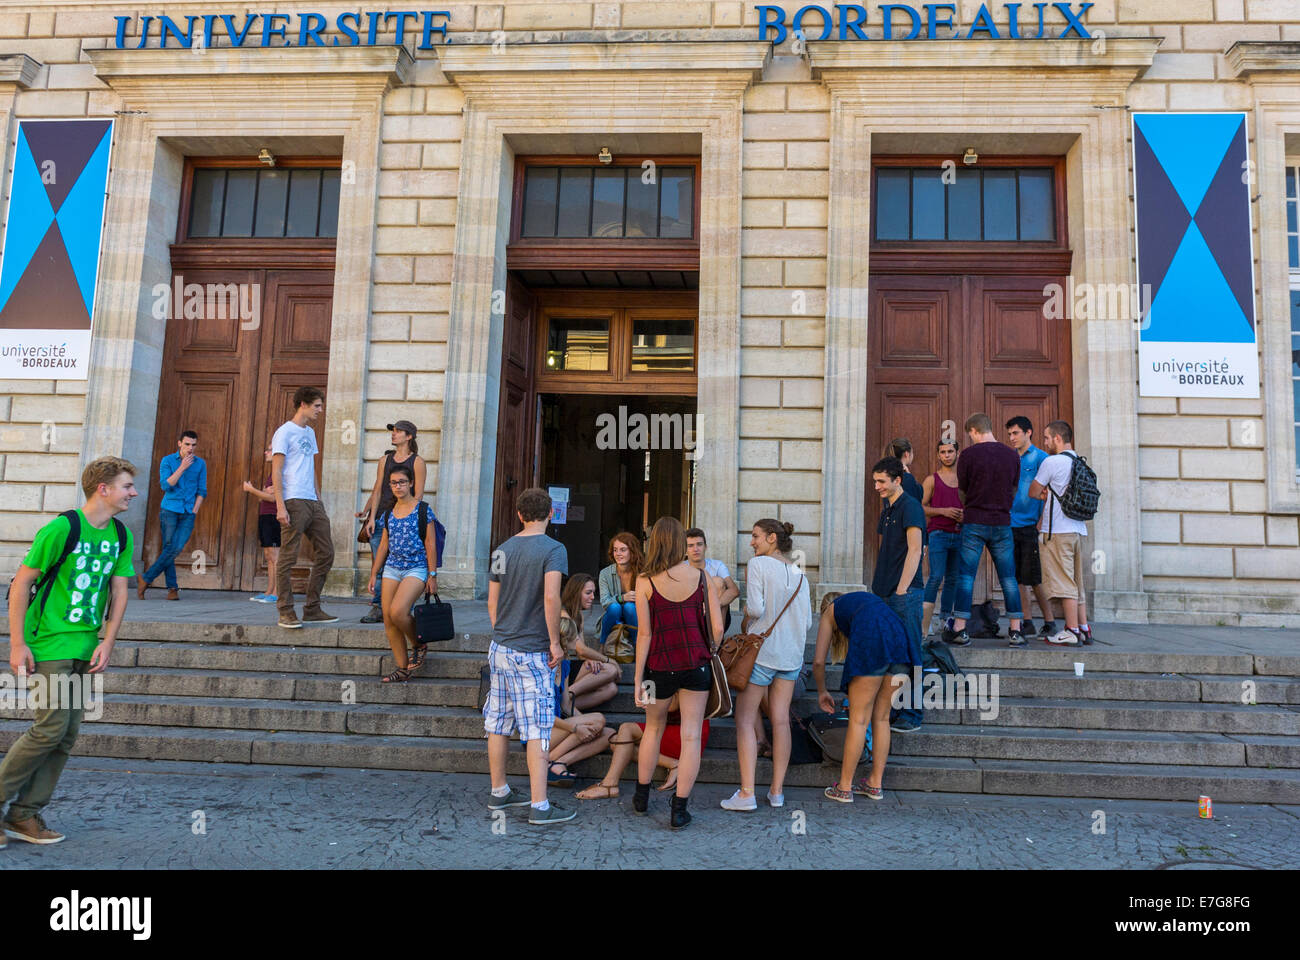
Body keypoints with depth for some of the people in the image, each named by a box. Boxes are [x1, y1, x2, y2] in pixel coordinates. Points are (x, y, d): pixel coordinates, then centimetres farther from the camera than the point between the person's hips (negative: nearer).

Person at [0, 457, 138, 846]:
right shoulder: (62, 528, -14)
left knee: (67, 734, 6)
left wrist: (107, 642, 1)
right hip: (49, 643, -7)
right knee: (51, 727, -10)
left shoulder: (121, 535, 6)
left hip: (85, 647, 7)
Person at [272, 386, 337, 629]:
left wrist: (319, 499, 17)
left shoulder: (310, 433, 20)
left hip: (312, 502, 9)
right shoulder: (285, 432, -3)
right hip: (293, 501, -8)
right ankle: (286, 612, 0)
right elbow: (276, 472, -9)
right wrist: (280, 506, -16)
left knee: (325, 553, 7)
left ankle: (312, 609, 14)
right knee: (288, 557, -5)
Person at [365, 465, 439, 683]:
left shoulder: (423, 510, -3)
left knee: (397, 612, -24)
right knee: (388, 620, 0)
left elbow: (430, 544, -5)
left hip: (416, 568, -6)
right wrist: (374, 574, 16)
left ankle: (418, 644, 6)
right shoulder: (388, 514, 11)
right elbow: (383, 545, 17)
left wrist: (432, 575, -8)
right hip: (391, 568, 6)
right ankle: (402, 670, 9)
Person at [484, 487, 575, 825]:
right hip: (532, 652, -6)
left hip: (500, 647, 6)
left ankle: (499, 793, 27)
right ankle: (540, 806, 1)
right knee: (538, 728, -2)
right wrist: (555, 642, -12)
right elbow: (551, 598, -22)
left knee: (499, 722, 15)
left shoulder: (503, 549, 7)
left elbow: (492, 602, 12)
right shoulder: (553, 549, -11)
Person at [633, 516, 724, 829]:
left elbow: (645, 635, -8)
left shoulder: (645, 581, -7)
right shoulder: (701, 576, -1)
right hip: (696, 663, 0)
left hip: (661, 665, 0)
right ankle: (679, 809, 7)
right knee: (691, 736, 5)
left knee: (653, 728, 20)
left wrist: (638, 678, -2)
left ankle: (642, 796, 33)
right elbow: (717, 628, -2)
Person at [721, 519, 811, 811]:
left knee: (745, 719, 0)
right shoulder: (799, 574, 9)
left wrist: (745, 623, 2)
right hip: (791, 653, 6)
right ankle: (777, 791, 13)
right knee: (781, 720, 9)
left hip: (761, 649, -6)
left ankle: (747, 793, -5)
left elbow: (755, 608, -17)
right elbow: (807, 621, 6)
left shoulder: (757, 564, -8)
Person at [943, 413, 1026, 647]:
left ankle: (960, 630, 1)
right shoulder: (1011, 454, 5)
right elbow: (1013, 489, 13)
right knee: (1008, 578, 8)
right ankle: (1016, 631, 8)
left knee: (966, 576, 1)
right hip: (1002, 522, 3)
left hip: (974, 522, -3)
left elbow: (962, 492, 2)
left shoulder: (968, 454, -6)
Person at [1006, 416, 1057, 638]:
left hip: (1031, 526, -6)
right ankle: (1027, 622, 14)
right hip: (1011, 526, 6)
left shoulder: (1040, 458, -4)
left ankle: (1049, 623, 5)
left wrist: (1041, 522, -15)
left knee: (1034, 579, -5)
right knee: (1017, 578, 7)